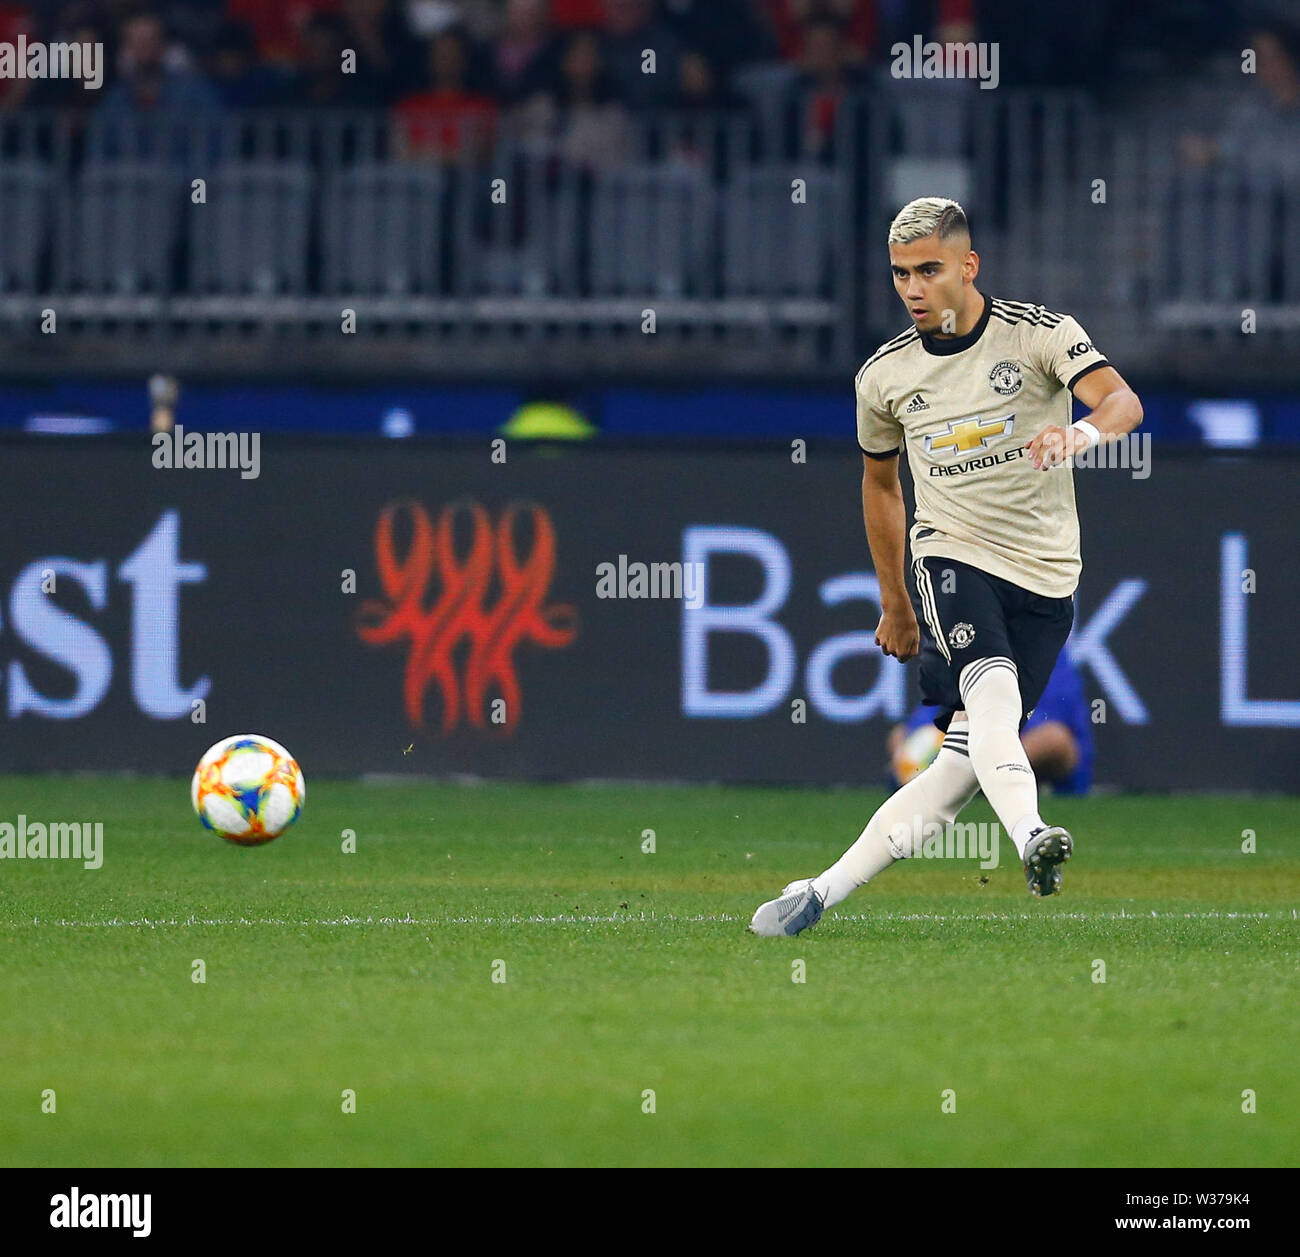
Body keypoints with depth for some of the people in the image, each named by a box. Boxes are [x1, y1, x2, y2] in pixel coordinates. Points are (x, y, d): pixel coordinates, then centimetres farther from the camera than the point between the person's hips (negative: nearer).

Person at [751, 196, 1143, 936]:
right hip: (953, 561, 1)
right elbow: (880, 480, 23)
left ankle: (827, 889, -2)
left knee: (964, 764, -9)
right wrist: (894, 604, 28)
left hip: (1045, 582, -1)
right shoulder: (886, 375, 6)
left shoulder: (1041, 335, -5)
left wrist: (1085, 432, -45)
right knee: (994, 692, -30)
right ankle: (1031, 837, -54)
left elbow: (1124, 402, -21)